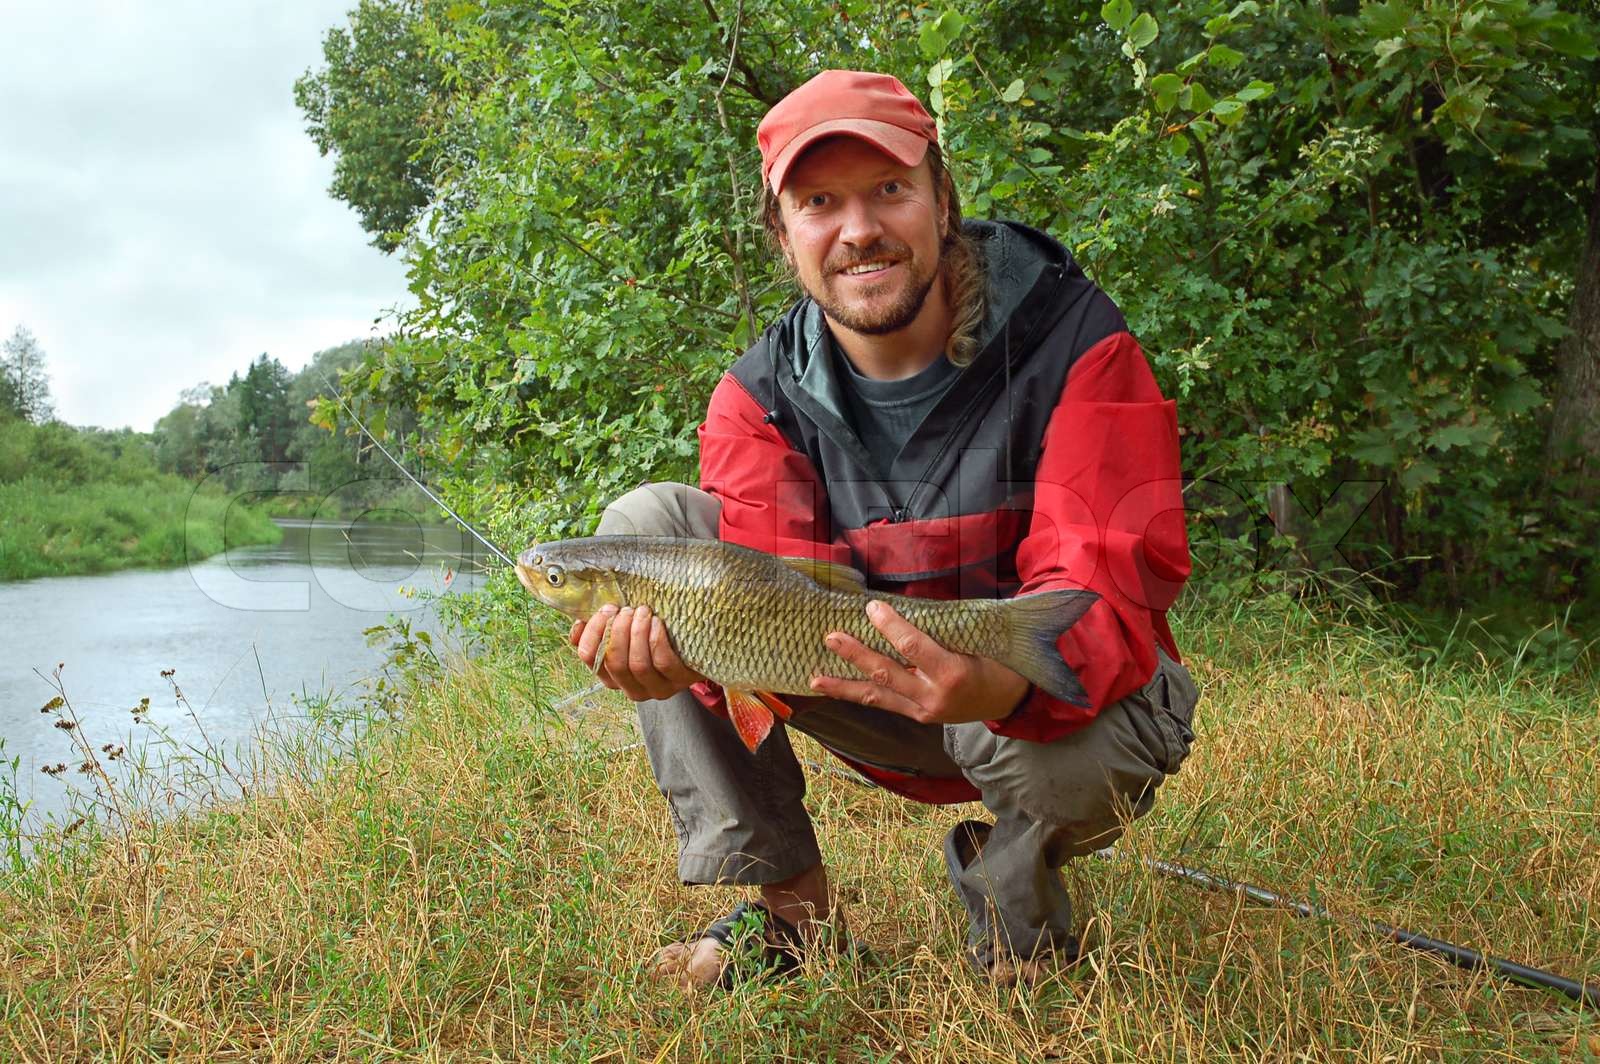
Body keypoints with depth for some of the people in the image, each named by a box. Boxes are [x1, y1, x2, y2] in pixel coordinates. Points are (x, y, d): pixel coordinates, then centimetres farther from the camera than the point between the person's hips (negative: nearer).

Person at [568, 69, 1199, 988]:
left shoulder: (1074, 342, -17)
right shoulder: (760, 395, -7)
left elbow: (1108, 585, -27)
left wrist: (1009, 682, -49)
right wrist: (688, 645, -41)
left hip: (1048, 692, -3)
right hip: (879, 698, 3)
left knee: (1084, 743, -41)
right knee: (644, 523, -14)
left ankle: (1015, 885, 2)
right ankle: (790, 910, -8)